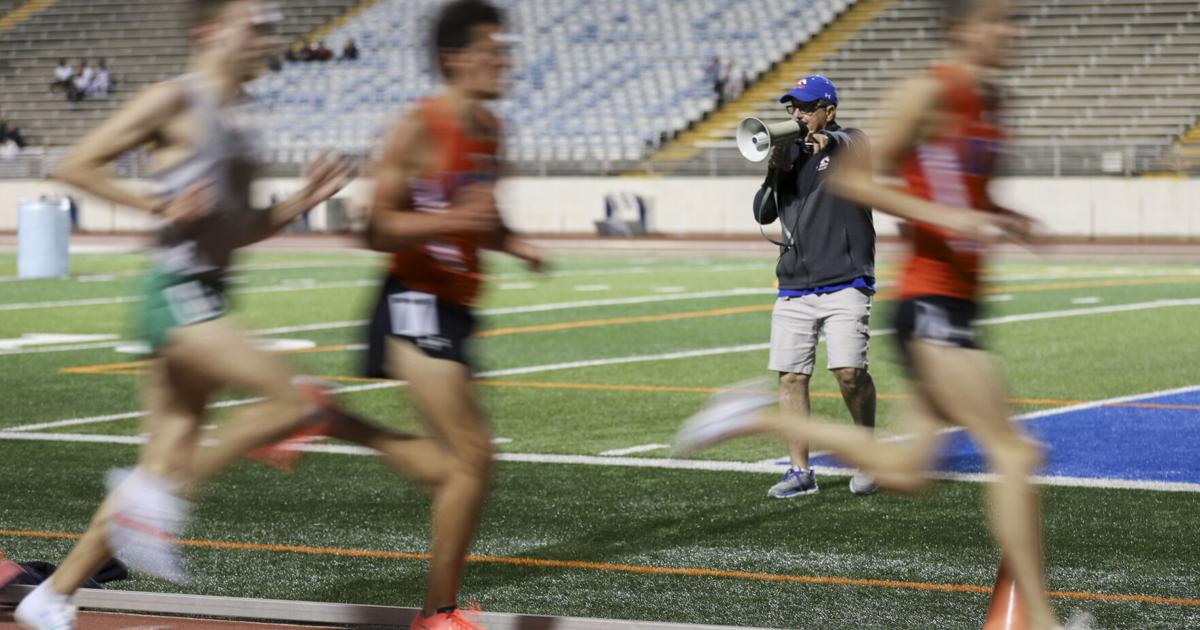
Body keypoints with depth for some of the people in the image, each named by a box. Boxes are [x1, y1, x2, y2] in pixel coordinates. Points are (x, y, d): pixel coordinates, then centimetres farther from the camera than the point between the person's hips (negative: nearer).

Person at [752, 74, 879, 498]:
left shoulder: (847, 145, 1)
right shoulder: (789, 152, 15)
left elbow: (862, 148, -24)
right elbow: (763, 214, 11)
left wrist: (830, 140, -44)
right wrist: (776, 170, -5)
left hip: (845, 284, -5)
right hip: (793, 289, 5)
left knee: (849, 371, -16)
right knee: (790, 377, 0)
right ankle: (800, 472, 7)